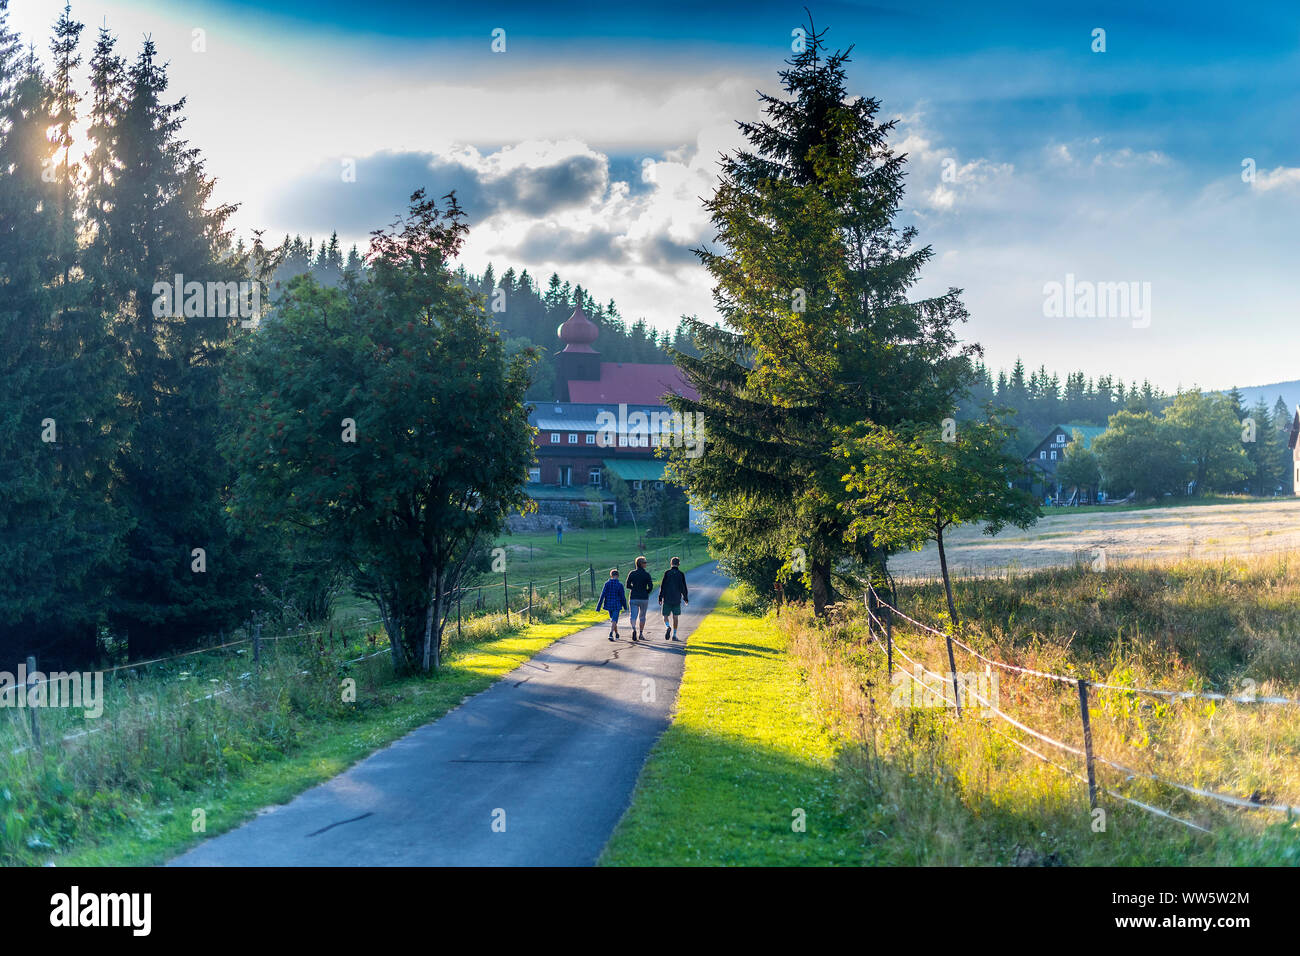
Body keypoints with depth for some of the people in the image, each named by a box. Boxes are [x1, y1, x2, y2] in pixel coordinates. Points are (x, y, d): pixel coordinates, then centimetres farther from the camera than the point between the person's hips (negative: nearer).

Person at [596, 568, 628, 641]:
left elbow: (602, 595, -7)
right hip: (617, 605, -3)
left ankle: (616, 634, 35)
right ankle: (611, 634, -24)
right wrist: (625, 606, 9)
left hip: (609, 604, 3)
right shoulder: (620, 584, -10)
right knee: (614, 621, -4)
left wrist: (598, 607, -6)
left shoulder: (607, 583, -5)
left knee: (613, 620, 21)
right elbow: (623, 597, -6)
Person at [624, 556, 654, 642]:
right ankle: (641, 634, 21)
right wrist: (646, 592, 9)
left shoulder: (632, 574, -1)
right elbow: (650, 587, -10)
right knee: (642, 616, 16)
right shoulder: (647, 574, -7)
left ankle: (633, 628, -30)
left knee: (633, 616, -1)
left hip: (633, 598, 1)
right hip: (644, 598, -1)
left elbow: (628, 585, 1)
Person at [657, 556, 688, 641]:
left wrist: (660, 598, 0)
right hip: (677, 599, 1)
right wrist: (685, 598, 15)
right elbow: (683, 587, 3)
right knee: (675, 617, 9)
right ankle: (674, 635, 7)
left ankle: (667, 627, -22)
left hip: (667, 599, -1)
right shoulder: (681, 574, 0)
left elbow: (662, 586, -6)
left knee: (665, 616, 8)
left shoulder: (666, 573, -4)